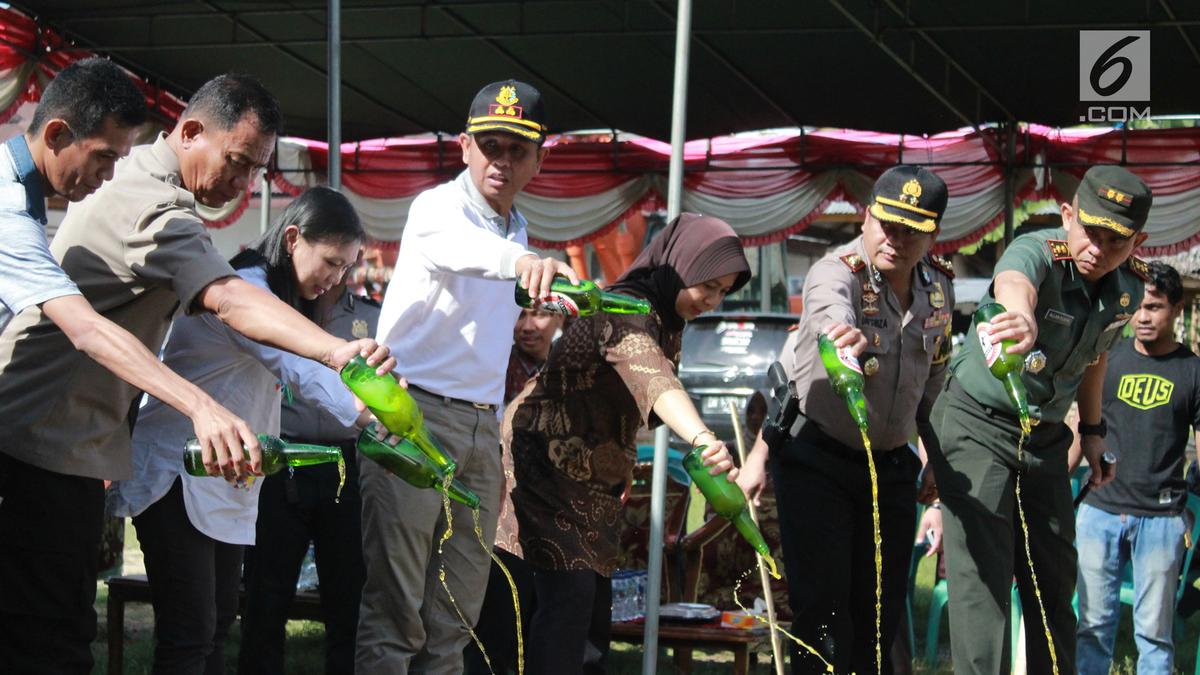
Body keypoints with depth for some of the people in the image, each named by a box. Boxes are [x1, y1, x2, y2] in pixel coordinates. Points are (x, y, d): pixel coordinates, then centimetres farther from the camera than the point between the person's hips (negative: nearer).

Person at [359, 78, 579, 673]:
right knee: (394, 613, -8)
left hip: (481, 425, 7)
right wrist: (521, 261, -56)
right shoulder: (439, 208, -9)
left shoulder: (517, 230, 16)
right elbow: (459, 246, -36)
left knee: (454, 623, 7)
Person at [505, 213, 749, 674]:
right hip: (547, 459, -10)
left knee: (594, 597, 9)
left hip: (590, 476, 10)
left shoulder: (665, 320, 8)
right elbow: (653, 380, -44)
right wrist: (702, 439, -60)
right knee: (570, 593, -18)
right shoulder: (628, 311, -24)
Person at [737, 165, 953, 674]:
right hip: (817, 457, -6)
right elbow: (829, 312, -48)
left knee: (881, 610, 9)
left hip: (890, 464, 6)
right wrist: (843, 336, -71)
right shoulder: (838, 273, -21)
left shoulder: (939, 287, -1)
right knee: (823, 608, -11)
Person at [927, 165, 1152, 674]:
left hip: (1045, 435, 7)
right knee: (983, 574, -14)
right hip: (976, 422, -7)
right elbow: (1014, 282, -53)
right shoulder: (1037, 253, -26)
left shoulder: (1126, 291, -4)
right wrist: (1023, 315, -76)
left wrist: (1092, 429, 20)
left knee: (1055, 574, 11)